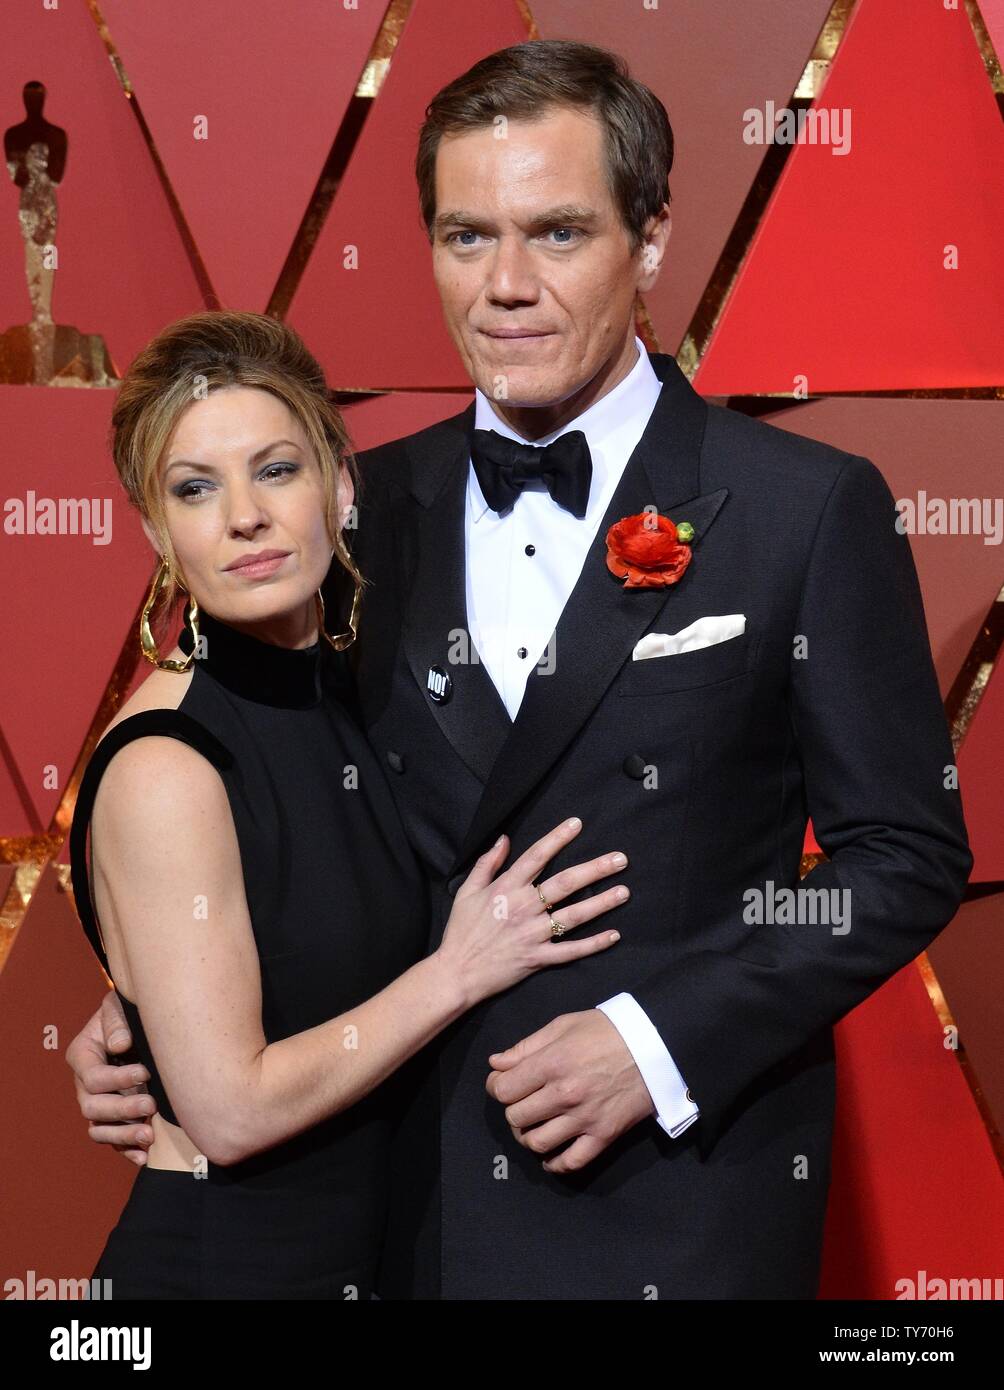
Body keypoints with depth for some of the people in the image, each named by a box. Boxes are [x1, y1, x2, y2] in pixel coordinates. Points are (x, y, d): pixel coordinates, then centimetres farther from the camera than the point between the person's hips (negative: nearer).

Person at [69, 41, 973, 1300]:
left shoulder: (811, 509, -8)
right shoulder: (373, 506, 4)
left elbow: (907, 853, -6)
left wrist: (665, 1039, -16)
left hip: (678, 1209, -3)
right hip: (407, 1196, 4)